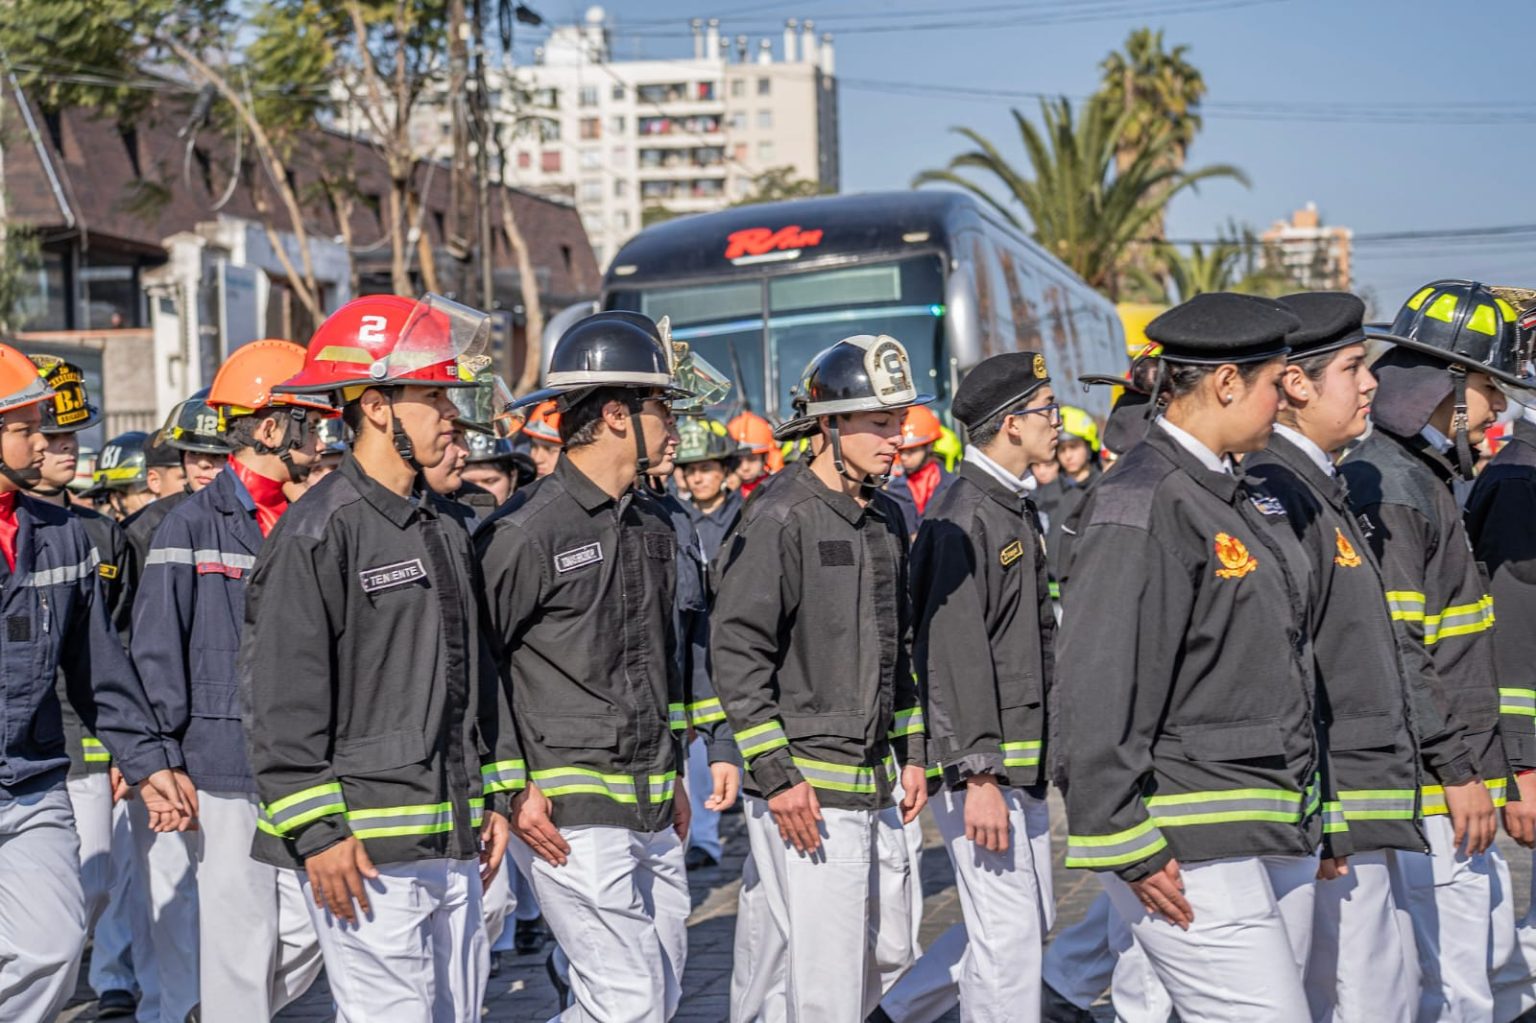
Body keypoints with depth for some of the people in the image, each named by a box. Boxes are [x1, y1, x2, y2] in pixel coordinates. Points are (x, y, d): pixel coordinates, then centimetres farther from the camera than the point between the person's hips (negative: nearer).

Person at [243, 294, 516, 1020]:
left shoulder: (443, 531, 15)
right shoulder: (315, 535, -12)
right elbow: (281, 698, -15)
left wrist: (495, 794, 17)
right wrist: (316, 832, -18)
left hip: (454, 839, 8)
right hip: (365, 849, -8)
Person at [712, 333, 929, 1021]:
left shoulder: (886, 519, 13)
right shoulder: (781, 519, -13)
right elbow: (737, 649, -16)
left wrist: (913, 750, 16)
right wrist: (776, 773, -18)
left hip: (875, 784, 8)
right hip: (807, 790, -8)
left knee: (888, 950, 15)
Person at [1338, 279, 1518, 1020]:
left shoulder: (1429, 480, 17)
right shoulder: (1385, 486, -17)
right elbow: (1390, 652, -23)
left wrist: (1496, 757, 21)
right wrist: (1459, 769, -20)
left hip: (1453, 786, 11)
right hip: (1421, 790, -11)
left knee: (1487, 937, 18)